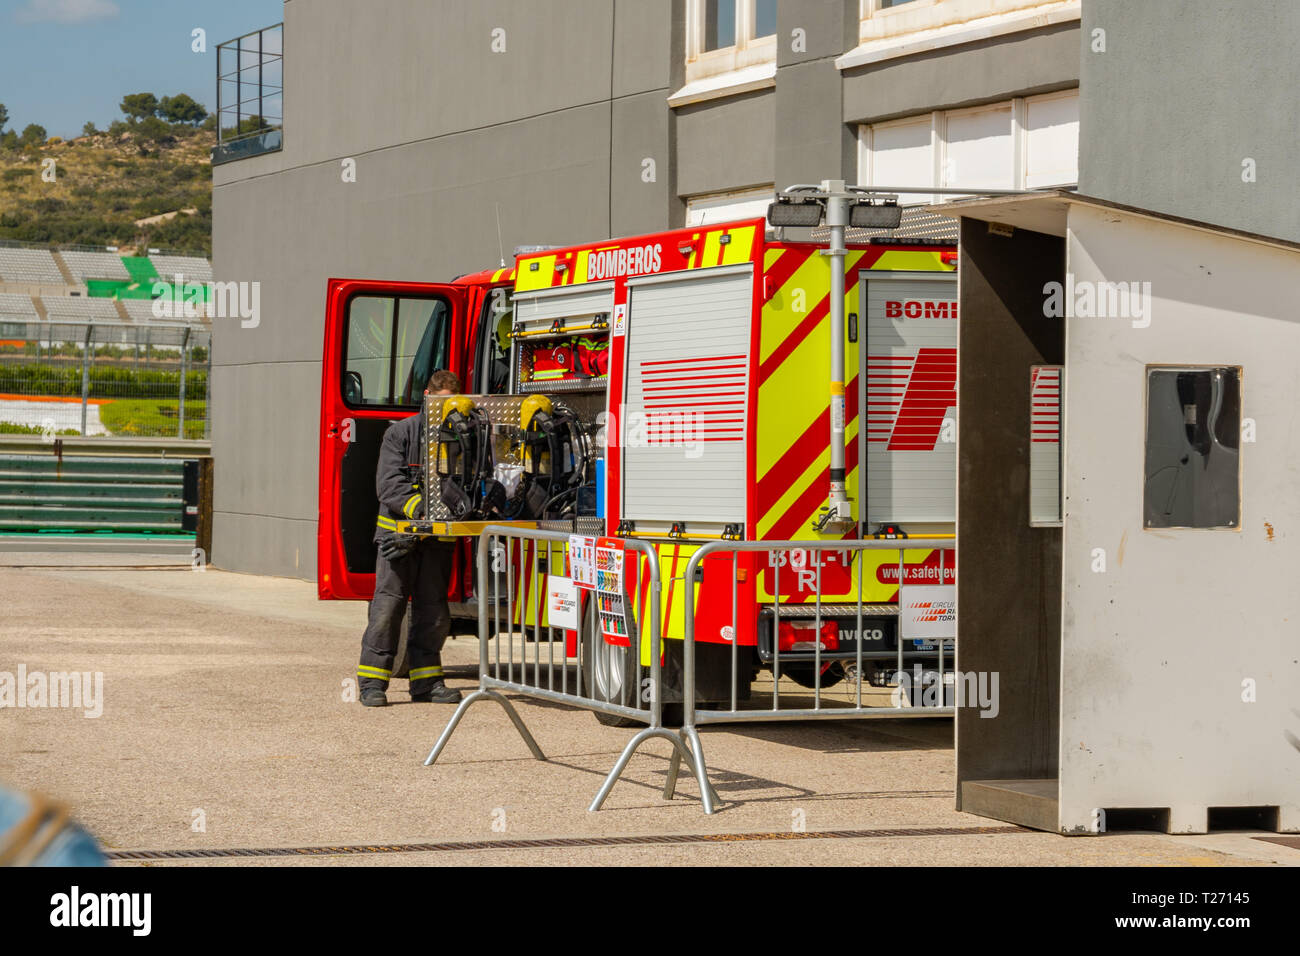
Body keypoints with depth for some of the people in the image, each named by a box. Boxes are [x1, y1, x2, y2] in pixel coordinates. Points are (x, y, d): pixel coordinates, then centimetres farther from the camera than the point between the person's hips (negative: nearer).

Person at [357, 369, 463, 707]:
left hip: (438, 537, 3)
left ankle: (426, 680, 15)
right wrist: (417, 506, -25)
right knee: (388, 603, -7)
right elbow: (388, 483, -9)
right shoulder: (401, 433, -1)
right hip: (398, 530, -3)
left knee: (433, 610, 6)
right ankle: (372, 681, -4)